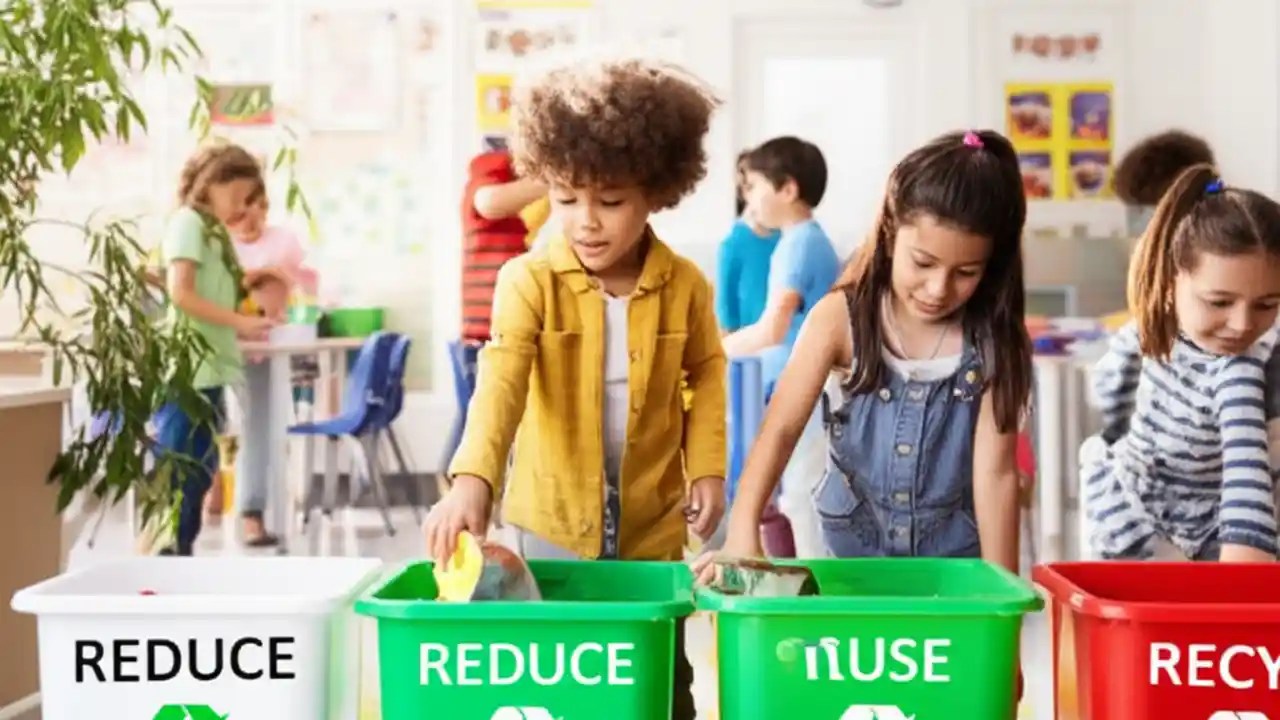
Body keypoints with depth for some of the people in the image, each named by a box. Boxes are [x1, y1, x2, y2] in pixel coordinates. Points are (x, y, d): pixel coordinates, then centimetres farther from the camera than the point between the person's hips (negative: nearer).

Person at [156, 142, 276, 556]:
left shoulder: (213, 228, 19)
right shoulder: (189, 222, -6)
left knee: (199, 471, 11)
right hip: (187, 370, -9)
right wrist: (239, 322, -15)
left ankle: (178, 559, 17)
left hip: (209, 369, 9)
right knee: (180, 475, -7)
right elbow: (180, 293, -16)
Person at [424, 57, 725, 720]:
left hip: (653, 519, 1)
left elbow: (706, 376, 9)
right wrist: (471, 481, -41)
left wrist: (707, 468, -2)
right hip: (553, 516, -1)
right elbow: (501, 381, -27)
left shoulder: (684, 286, -7)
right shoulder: (530, 281, -14)